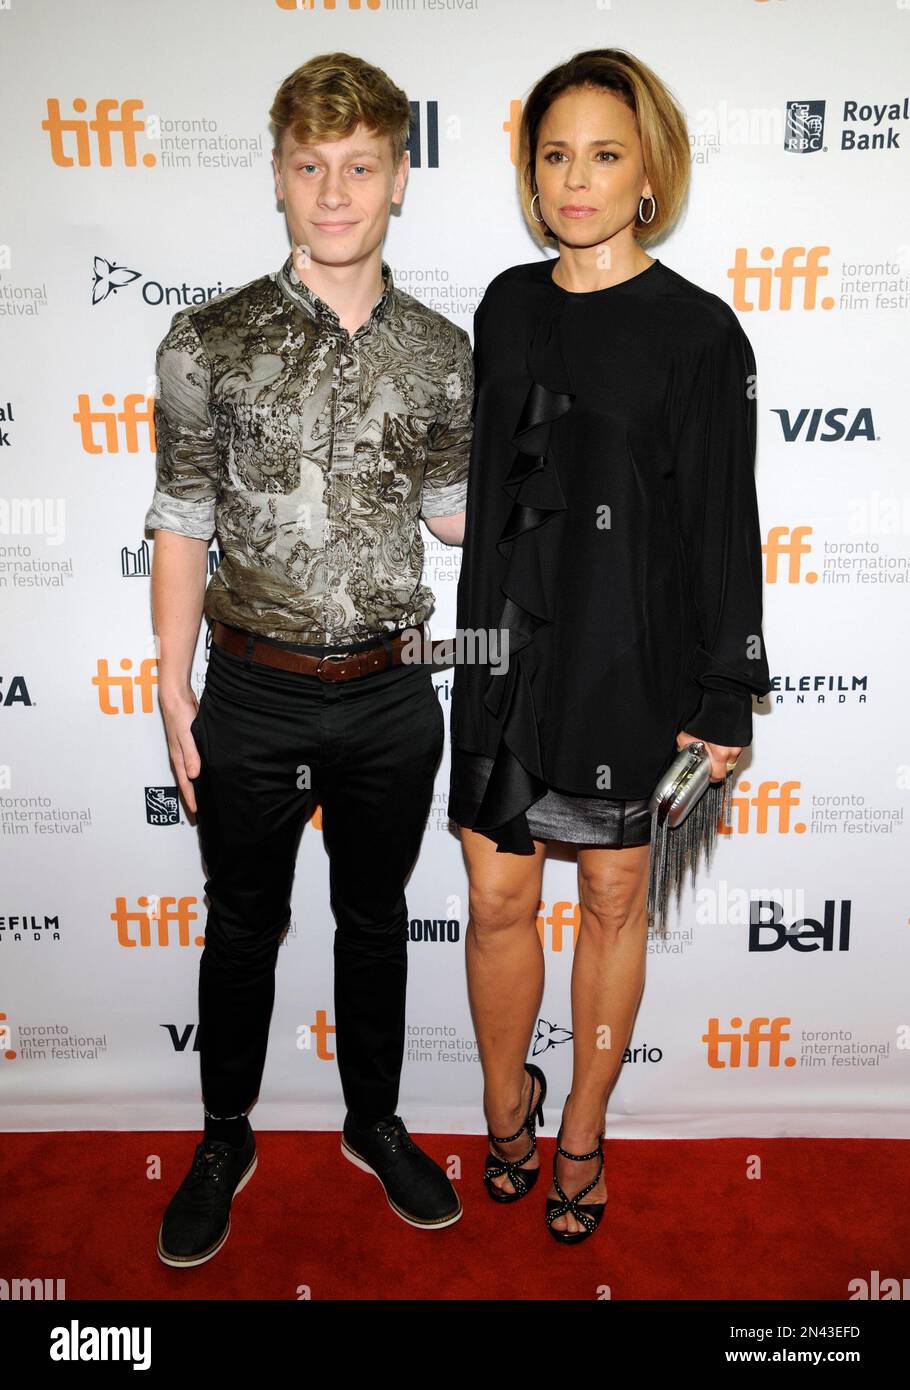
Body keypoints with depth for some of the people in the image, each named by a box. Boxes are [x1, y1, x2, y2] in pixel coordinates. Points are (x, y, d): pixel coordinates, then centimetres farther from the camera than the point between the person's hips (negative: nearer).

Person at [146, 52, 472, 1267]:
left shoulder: (440, 351, 1)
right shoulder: (210, 342, -5)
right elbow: (183, 525, -3)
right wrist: (175, 688, -5)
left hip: (392, 695, 2)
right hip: (255, 693, -1)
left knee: (375, 916, 17)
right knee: (244, 926, 14)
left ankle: (374, 1121, 40)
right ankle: (226, 1141, 38)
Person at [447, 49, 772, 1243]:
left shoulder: (698, 331, -5)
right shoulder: (508, 304, 8)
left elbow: (724, 526, -6)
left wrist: (725, 699, -7)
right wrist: (469, 637, 14)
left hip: (629, 663, -3)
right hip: (503, 650, 4)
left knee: (613, 899, 11)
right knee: (497, 900, 7)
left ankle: (583, 1135, 32)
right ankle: (507, 1107, 33)